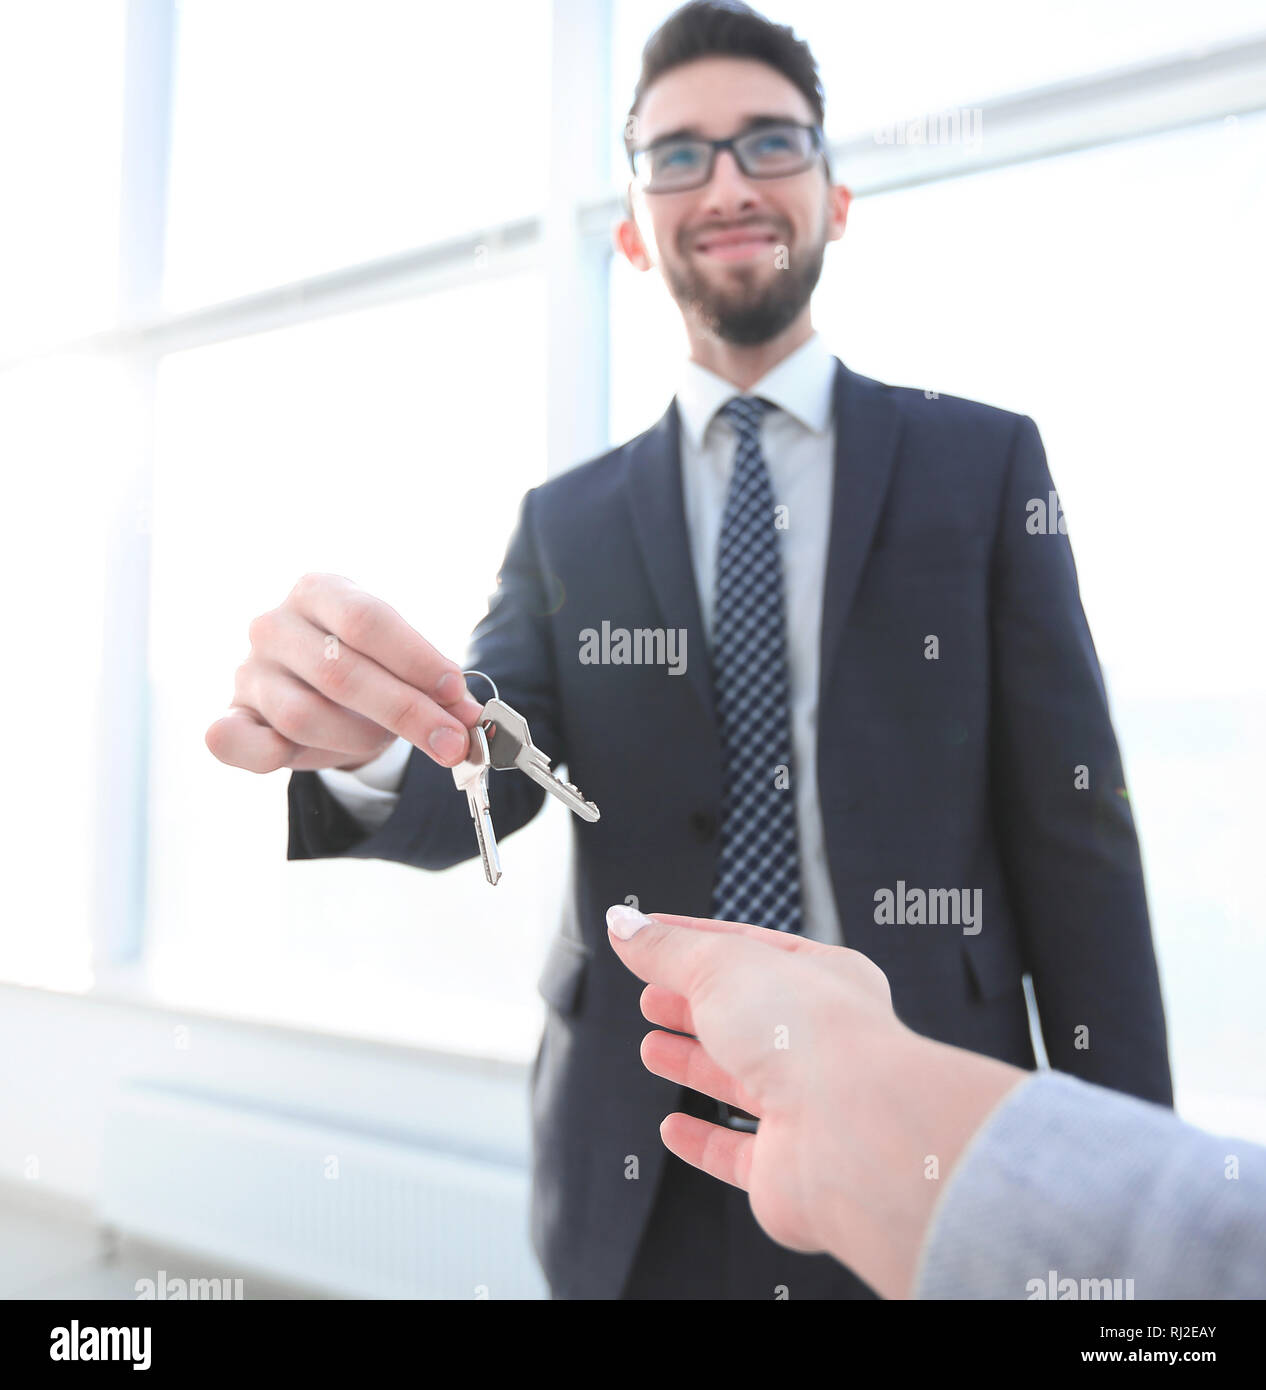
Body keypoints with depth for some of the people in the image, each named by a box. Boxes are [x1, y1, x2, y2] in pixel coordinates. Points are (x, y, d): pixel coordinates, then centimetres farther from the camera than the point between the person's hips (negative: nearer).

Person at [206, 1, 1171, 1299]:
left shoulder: (984, 462, -1)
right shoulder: (568, 522, 4)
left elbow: (1072, 828, -4)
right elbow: (472, 783, -6)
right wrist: (353, 727, -29)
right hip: (645, 1176, 2)